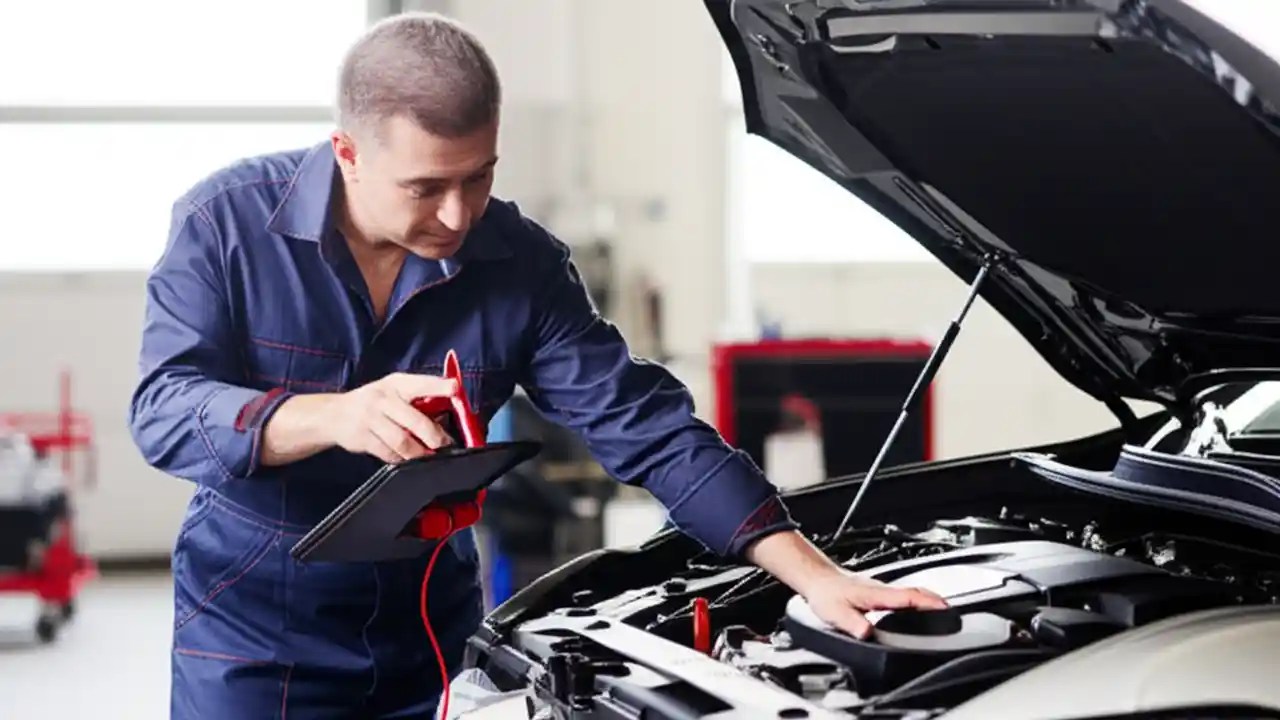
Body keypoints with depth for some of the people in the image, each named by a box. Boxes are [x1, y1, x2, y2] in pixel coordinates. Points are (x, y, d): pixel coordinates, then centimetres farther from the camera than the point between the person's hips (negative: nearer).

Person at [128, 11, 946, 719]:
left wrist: (815, 575, -17)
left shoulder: (522, 263, -8)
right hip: (249, 622, -2)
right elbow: (164, 409, -21)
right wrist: (334, 417, -40)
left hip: (429, 627, 3)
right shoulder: (228, 219, -13)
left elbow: (644, 424, -9)